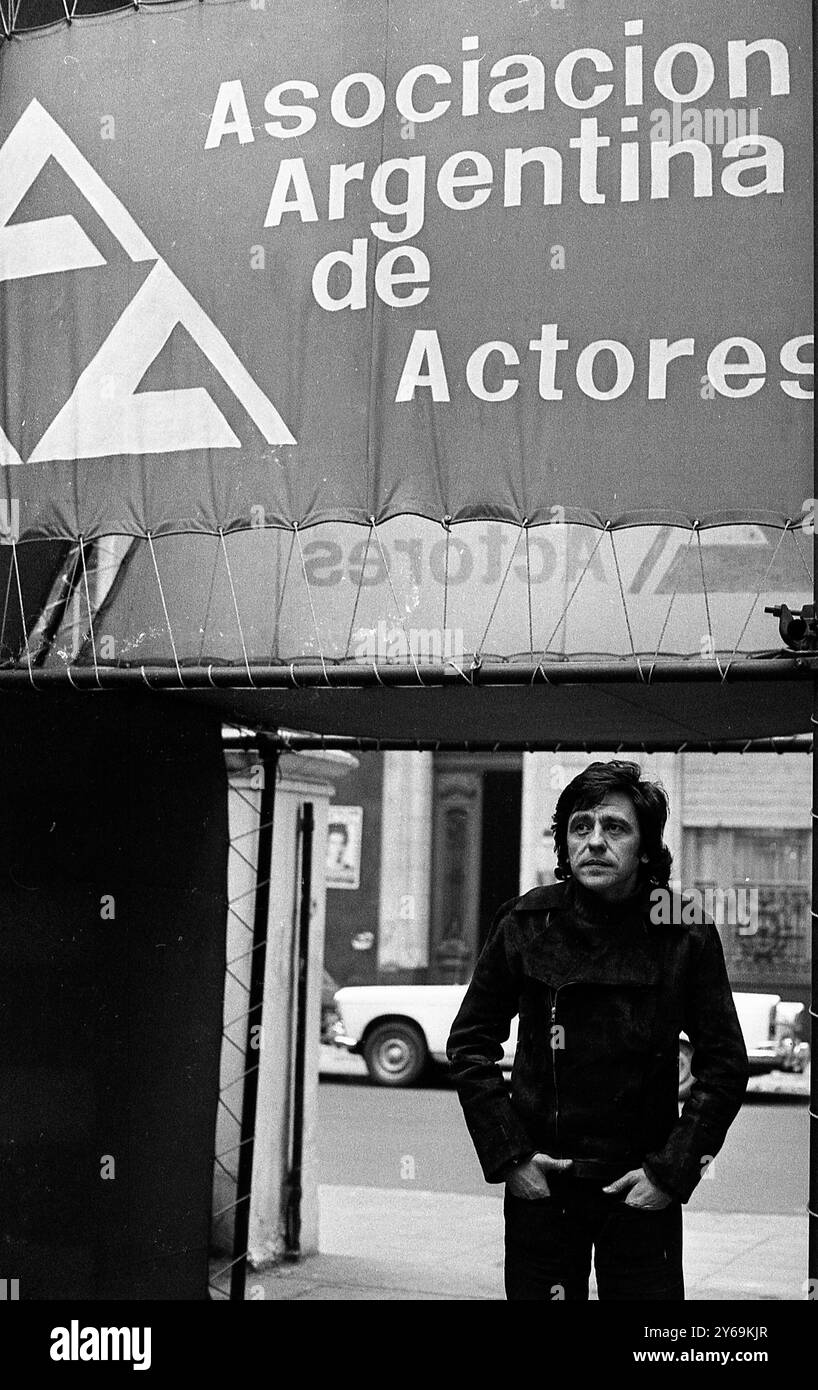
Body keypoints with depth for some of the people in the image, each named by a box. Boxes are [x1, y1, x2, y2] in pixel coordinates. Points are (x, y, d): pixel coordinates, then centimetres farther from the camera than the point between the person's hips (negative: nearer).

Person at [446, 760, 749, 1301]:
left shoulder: (686, 935, -8)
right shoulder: (527, 924, -5)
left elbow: (725, 1064, -1)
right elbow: (470, 1042, 4)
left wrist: (672, 1172, -6)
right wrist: (508, 1155, -4)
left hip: (642, 1190, -1)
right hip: (539, 1182, 1)